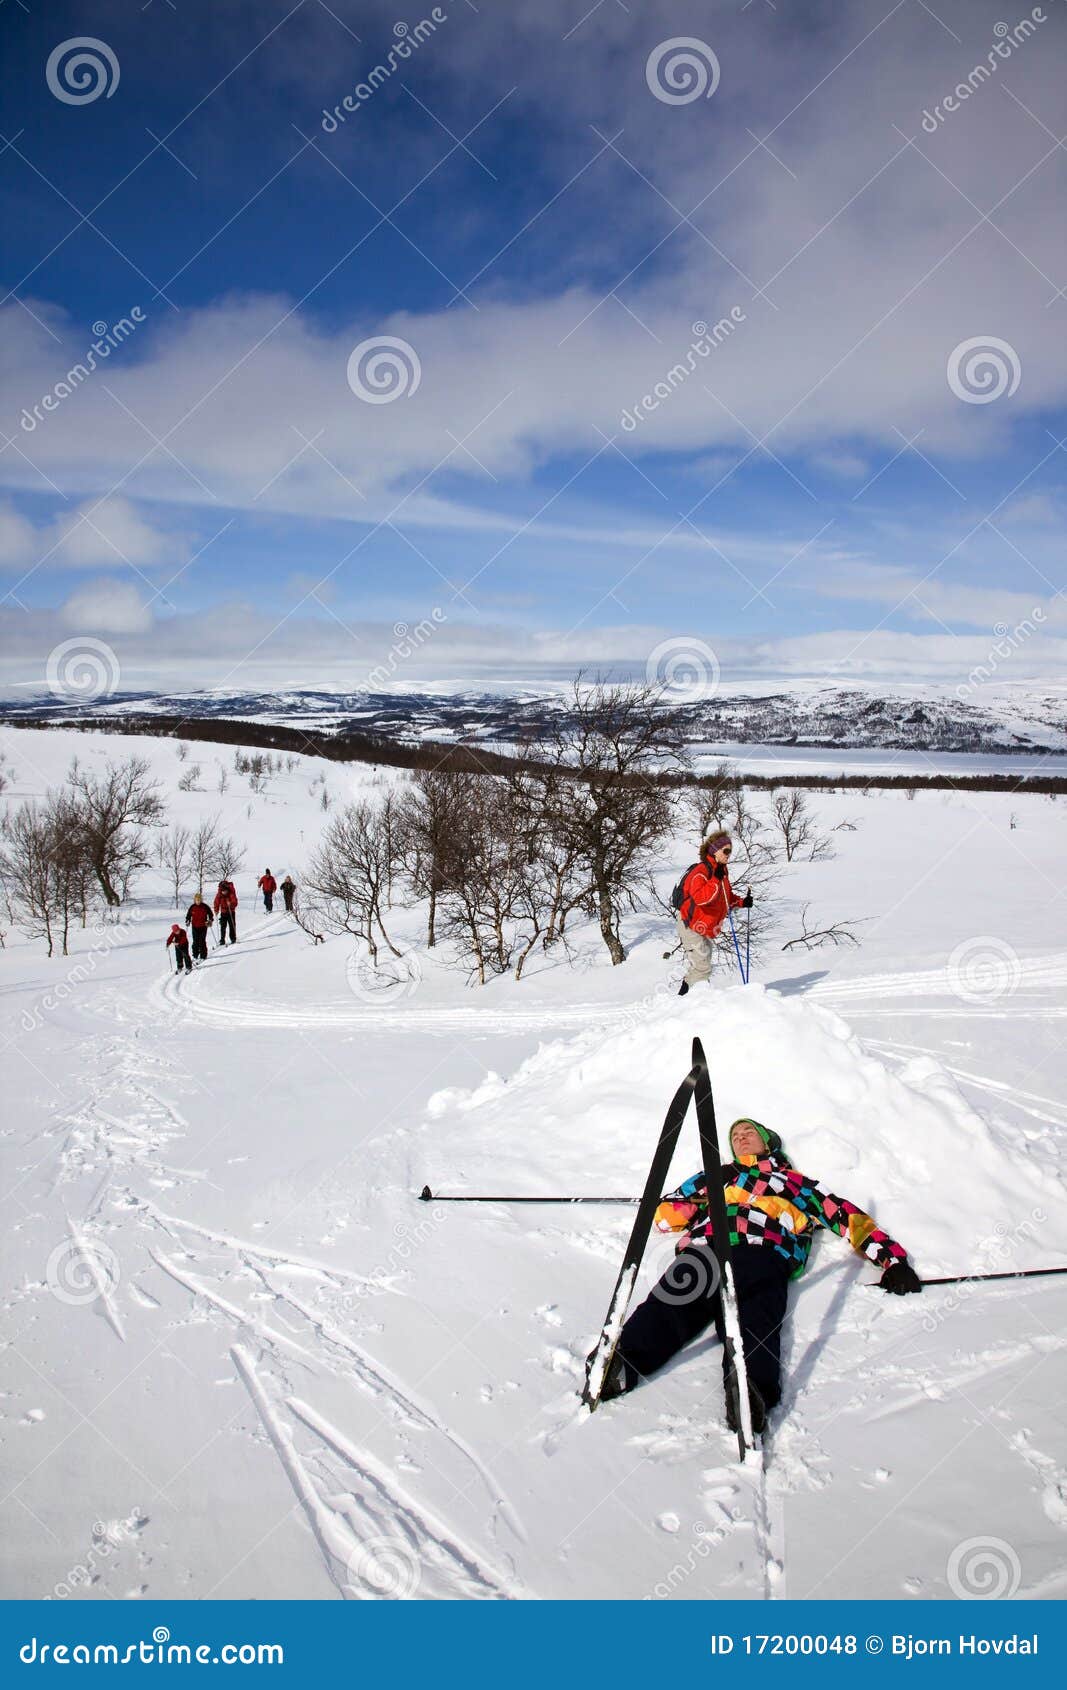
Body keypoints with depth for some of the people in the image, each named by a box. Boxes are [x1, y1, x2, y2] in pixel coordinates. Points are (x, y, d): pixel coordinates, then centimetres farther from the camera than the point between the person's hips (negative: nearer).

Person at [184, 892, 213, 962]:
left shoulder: (205, 907, -3)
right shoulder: (192, 907, 1)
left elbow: (210, 914, 7)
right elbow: (188, 915, 12)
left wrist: (210, 921, -6)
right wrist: (187, 921, -1)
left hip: (203, 926, -2)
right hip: (195, 927, 2)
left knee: (202, 942, -4)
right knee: (195, 942, 5)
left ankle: (203, 956, 3)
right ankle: (195, 956, 15)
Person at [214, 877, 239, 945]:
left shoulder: (231, 893, -14)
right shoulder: (219, 894, -6)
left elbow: (235, 902, -17)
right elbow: (217, 902, 1)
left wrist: (231, 904, -36)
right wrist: (216, 910, -9)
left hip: (231, 912, -2)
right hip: (223, 912, 2)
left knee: (232, 925, -1)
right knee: (222, 926, 0)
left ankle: (233, 939, 9)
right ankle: (222, 940, 3)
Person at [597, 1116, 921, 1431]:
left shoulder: (794, 1180, 39)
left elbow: (846, 1216, 28)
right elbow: (665, 1217, 35)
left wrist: (892, 1259, 13)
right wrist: (704, 1185, 17)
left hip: (762, 1254, -1)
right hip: (703, 1250, 2)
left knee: (754, 1319, -36)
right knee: (670, 1306, -32)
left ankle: (753, 1393, -64)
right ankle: (620, 1364, -58)